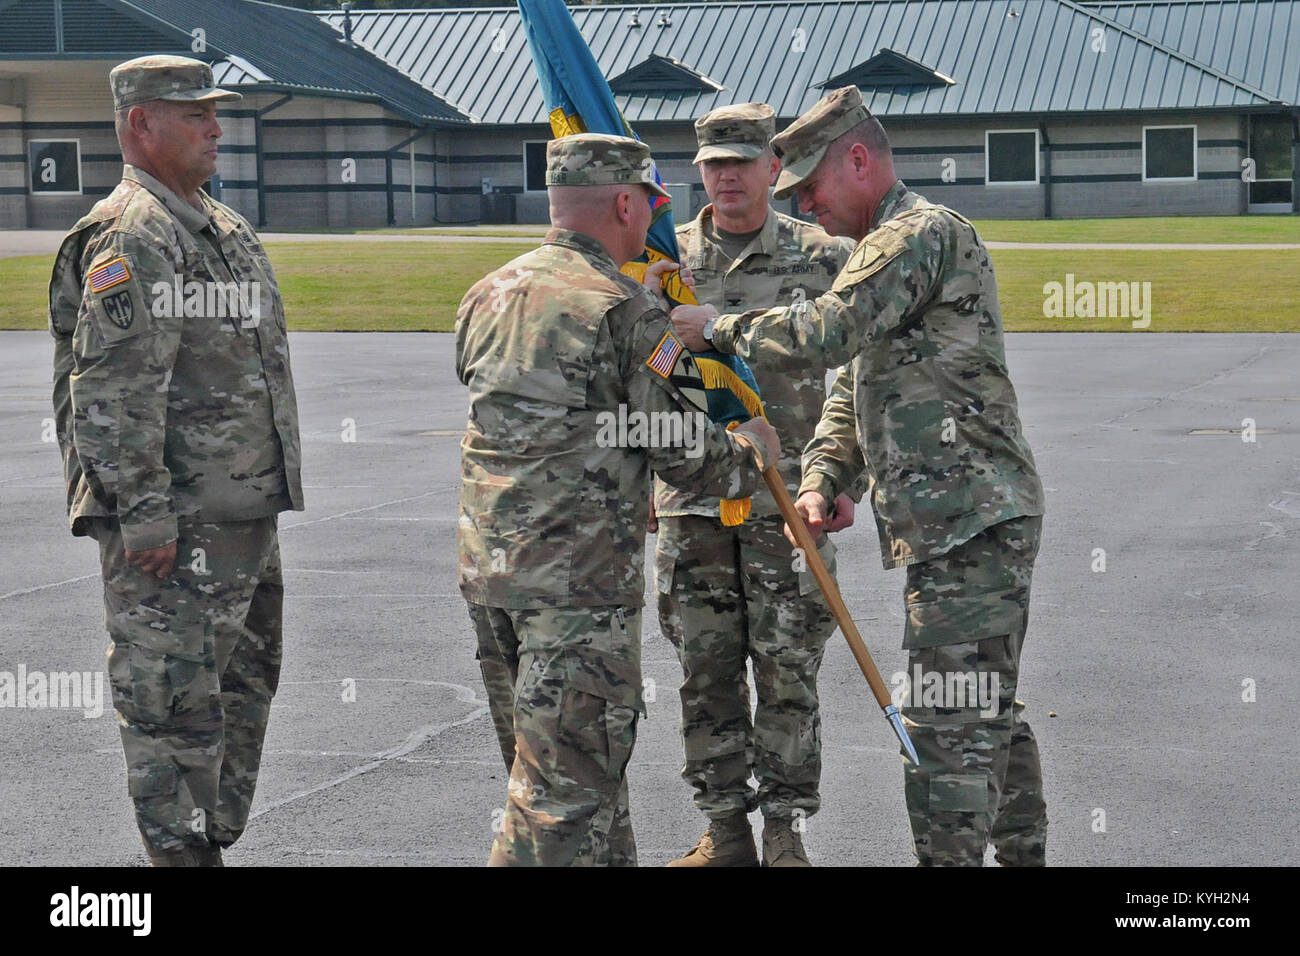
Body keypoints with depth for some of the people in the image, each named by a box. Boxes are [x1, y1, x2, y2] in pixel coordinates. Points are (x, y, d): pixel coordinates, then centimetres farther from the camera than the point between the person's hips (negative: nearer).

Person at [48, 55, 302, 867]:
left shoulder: (224, 229, 17)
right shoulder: (131, 239, -14)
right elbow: (111, 395, -21)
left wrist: (270, 495, 22)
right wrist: (144, 516, -23)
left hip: (245, 515, 10)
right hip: (174, 525, -10)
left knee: (244, 689, 17)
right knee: (175, 705, -4)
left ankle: (216, 840, 27)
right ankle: (183, 854, 2)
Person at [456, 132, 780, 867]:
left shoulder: (490, 295, 10)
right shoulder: (628, 312, -12)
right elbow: (679, 446, -9)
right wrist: (751, 455, 12)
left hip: (486, 566, 8)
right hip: (581, 582, -8)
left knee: (567, 768, 19)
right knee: (567, 786, -3)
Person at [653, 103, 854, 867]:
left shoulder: (821, 258, 2)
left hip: (788, 503, -2)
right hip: (691, 499, 2)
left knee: (789, 675, 1)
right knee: (707, 674, 7)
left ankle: (786, 832, 11)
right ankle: (725, 829, 17)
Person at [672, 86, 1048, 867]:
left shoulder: (923, 232, -11)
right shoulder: (887, 249, 23)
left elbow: (825, 333, -23)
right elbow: (853, 389, 22)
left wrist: (719, 328, -10)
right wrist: (821, 480, 7)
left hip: (971, 520, -11)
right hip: (978, 519, 11)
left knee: (948, 724, -9)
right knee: (991, 714, 18)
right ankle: (1022, 852, 28)